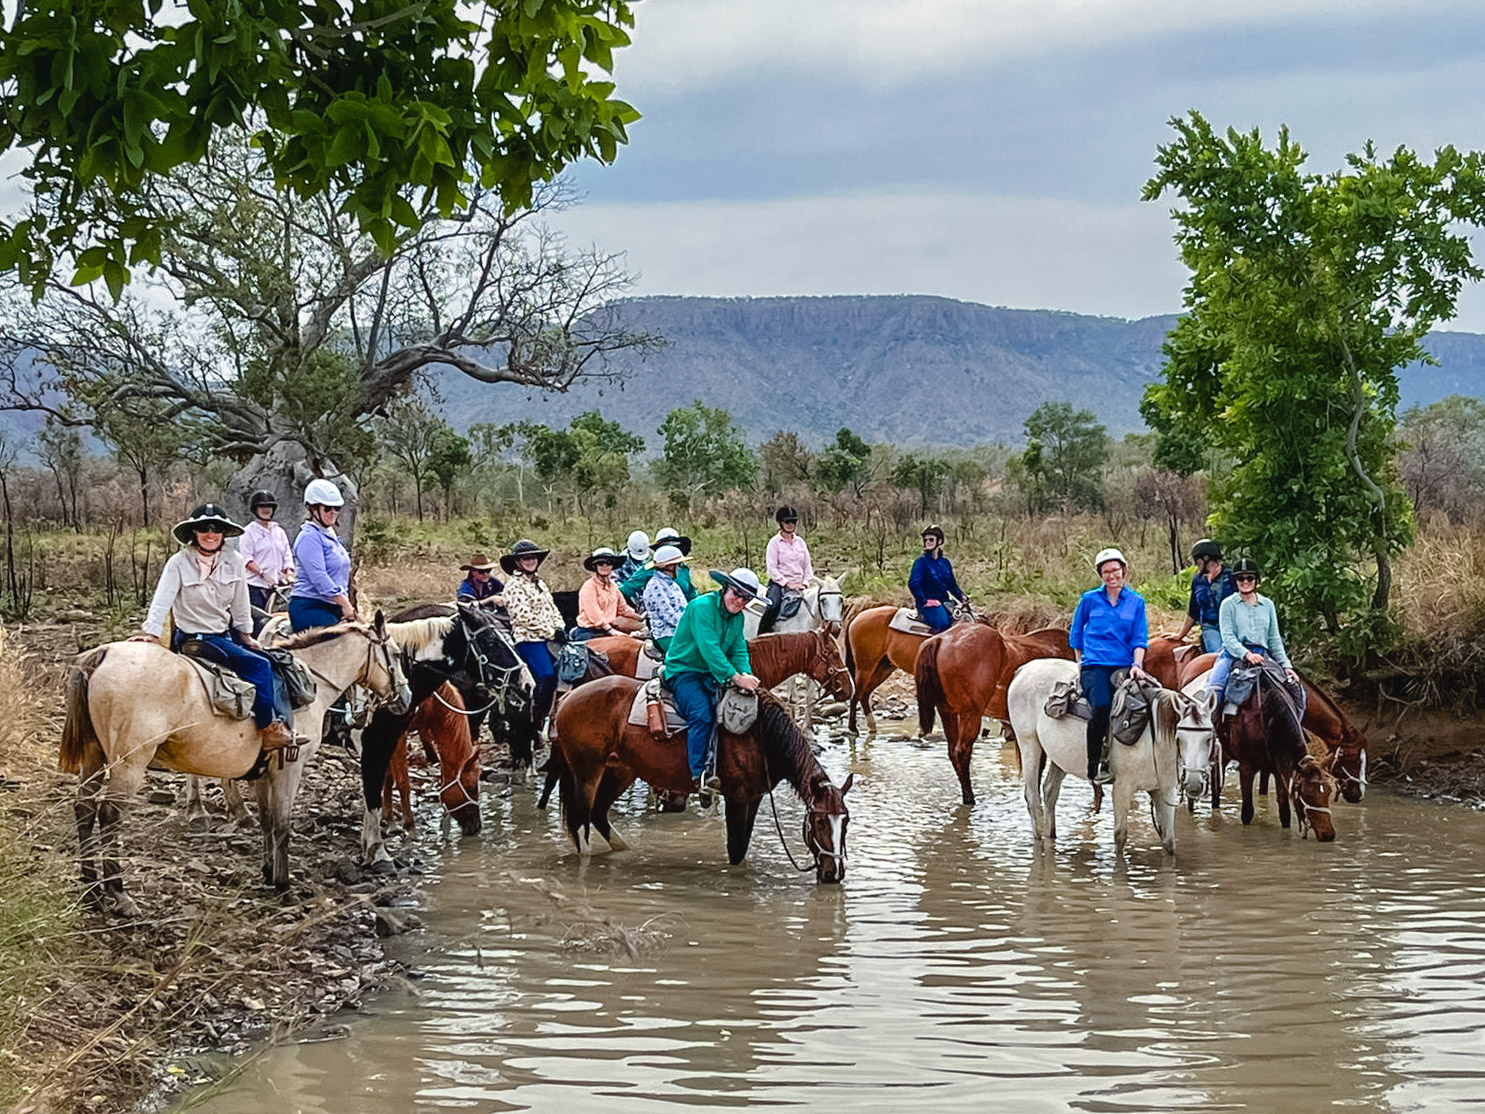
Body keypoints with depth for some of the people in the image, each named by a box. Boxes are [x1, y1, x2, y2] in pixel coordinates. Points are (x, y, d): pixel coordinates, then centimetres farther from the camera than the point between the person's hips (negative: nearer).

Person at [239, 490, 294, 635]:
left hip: (276, 585, 5)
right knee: (258, 622, -11)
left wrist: (289, 574, -4)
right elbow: (246, 559, -8)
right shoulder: (249, 532, 0)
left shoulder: (279, 532, 16)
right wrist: (262, 573, -21)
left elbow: (287, 557, 15)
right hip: (255, 585, -5)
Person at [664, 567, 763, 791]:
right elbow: (709, 649, -25)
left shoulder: (737, 617, 9)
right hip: (682, 671, -8)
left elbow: (739, 651, 4)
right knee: (702, 714, -29)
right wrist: (735, 677, -32)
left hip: (710, 675, 8)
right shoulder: (702, 607, -17)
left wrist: (746, 675, -18)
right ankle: (698, 775, -29)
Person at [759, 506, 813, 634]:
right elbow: (771, 568, -7)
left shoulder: (800, 542, 14)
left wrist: (805, 583, -1)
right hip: (779, 583, -5)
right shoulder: (774, 542, 0)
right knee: (773, 606, -30)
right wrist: (787, 584, -15)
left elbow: (807, 566, 15)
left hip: (799, 584, 5)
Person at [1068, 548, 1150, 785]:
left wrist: (1137, 665, -6)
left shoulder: (1136, 601, 11)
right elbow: (1076, 634, 19)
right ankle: (1094, 766, -23)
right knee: (1102, 707, -29)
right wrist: (1081, 663, 15)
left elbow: (1140, 639, 8)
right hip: (1094, 666, -2)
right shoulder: (1090, 599, 9)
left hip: (1123, 666, 2)